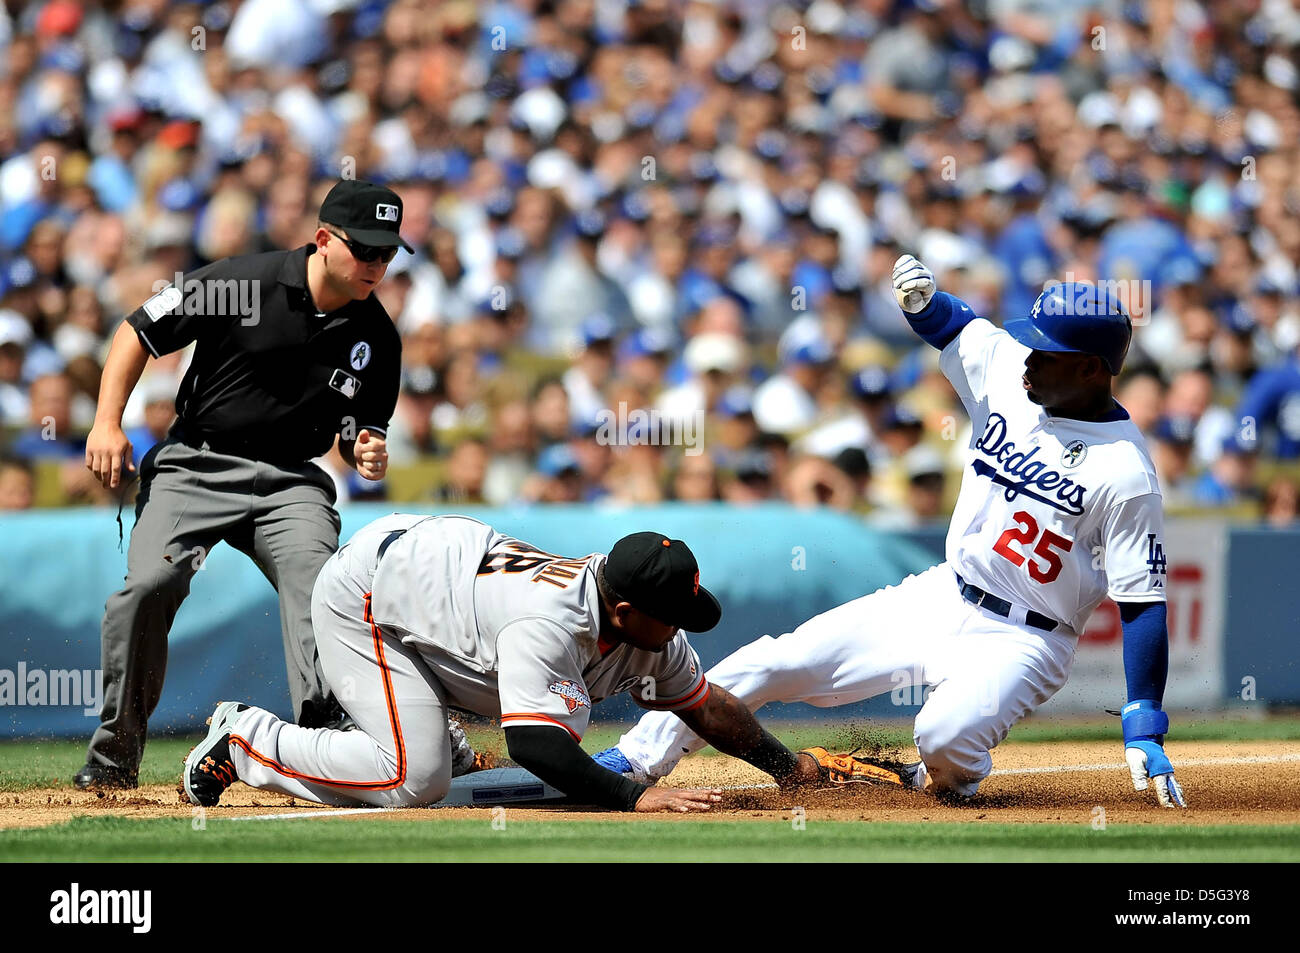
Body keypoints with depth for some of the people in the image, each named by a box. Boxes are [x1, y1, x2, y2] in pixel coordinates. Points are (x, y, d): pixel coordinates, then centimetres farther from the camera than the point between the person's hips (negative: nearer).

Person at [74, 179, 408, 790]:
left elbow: (359, 434, 14)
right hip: (194, 465, -3)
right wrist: (107, 424, -10)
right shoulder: (241, 283, -11)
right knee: (149, 583, -21)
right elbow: (139, 331, -1)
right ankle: (114, 754, -6)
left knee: (318, 584, -25)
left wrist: (366, 456, -11)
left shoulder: (378, 338, 1)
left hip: (290, 482, 3)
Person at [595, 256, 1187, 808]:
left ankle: (949, 779, 1)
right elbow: (948, 324, 15)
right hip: (938, 598, 6)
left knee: (946, 737, -35)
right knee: (773, 664, -1)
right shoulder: (1005, 368, -3)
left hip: (1019, 641, -6)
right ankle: (633, 762, 11)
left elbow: (1143, 604, -18)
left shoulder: (1126, 473, -20)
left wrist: (1145, 731, -24)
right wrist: (920, 297, -11)